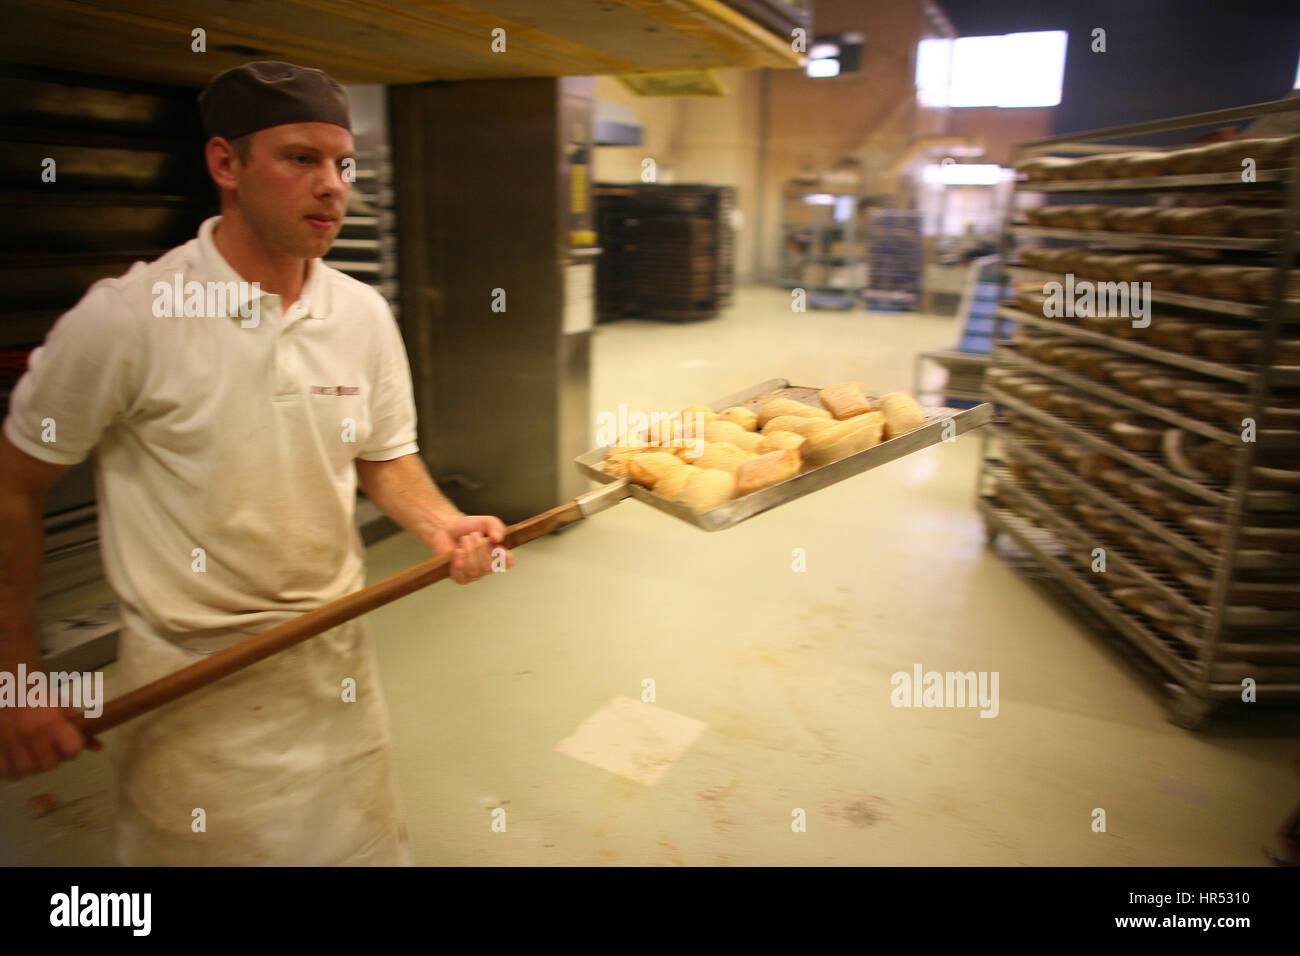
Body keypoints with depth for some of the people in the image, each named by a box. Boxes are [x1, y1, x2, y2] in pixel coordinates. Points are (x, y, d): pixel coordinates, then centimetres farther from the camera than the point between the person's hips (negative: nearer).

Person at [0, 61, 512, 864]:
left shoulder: (363, 314, -3)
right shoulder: (124, 318, -15)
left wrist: (443, 526, -13)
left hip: (337, 659, 4)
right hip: (190, 686, -3)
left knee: (368, 843, 17)